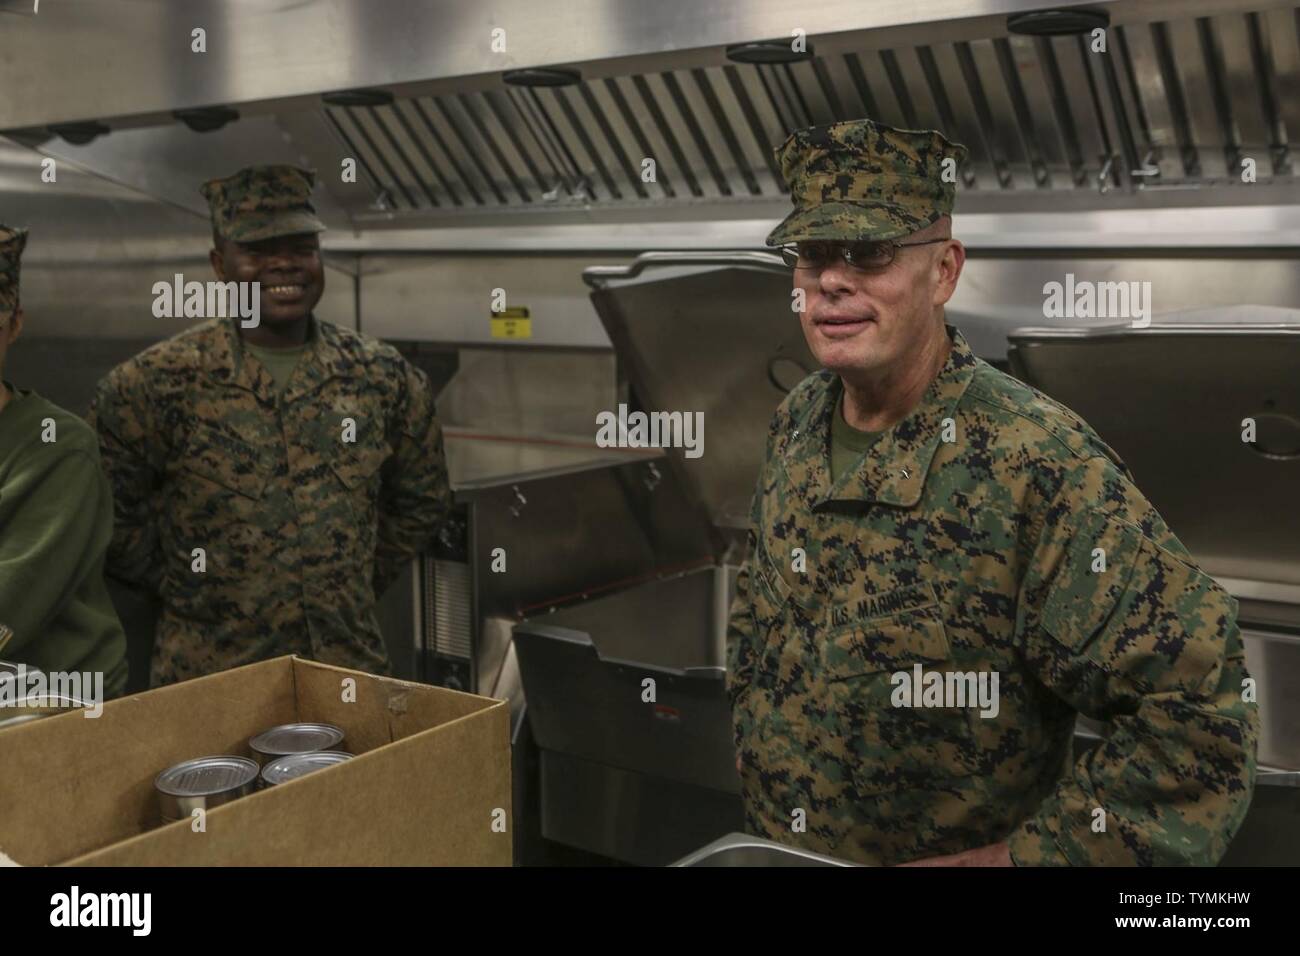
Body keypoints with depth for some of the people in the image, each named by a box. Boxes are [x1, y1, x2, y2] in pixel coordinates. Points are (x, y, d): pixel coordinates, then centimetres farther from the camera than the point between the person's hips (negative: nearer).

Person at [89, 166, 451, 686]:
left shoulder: (383, 378, 0)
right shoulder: (154, 383, -9)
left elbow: (422, 500, 12)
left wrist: (357, 588, 9)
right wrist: (183, 585, 2)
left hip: (353, 669, 3)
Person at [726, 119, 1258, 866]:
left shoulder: (1039, 463, -26)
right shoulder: (796, 424, -5)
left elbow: (1199, 720, -26)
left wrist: (1022, 857, -23)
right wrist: (754, 744, 5)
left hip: (963, 853, -5)